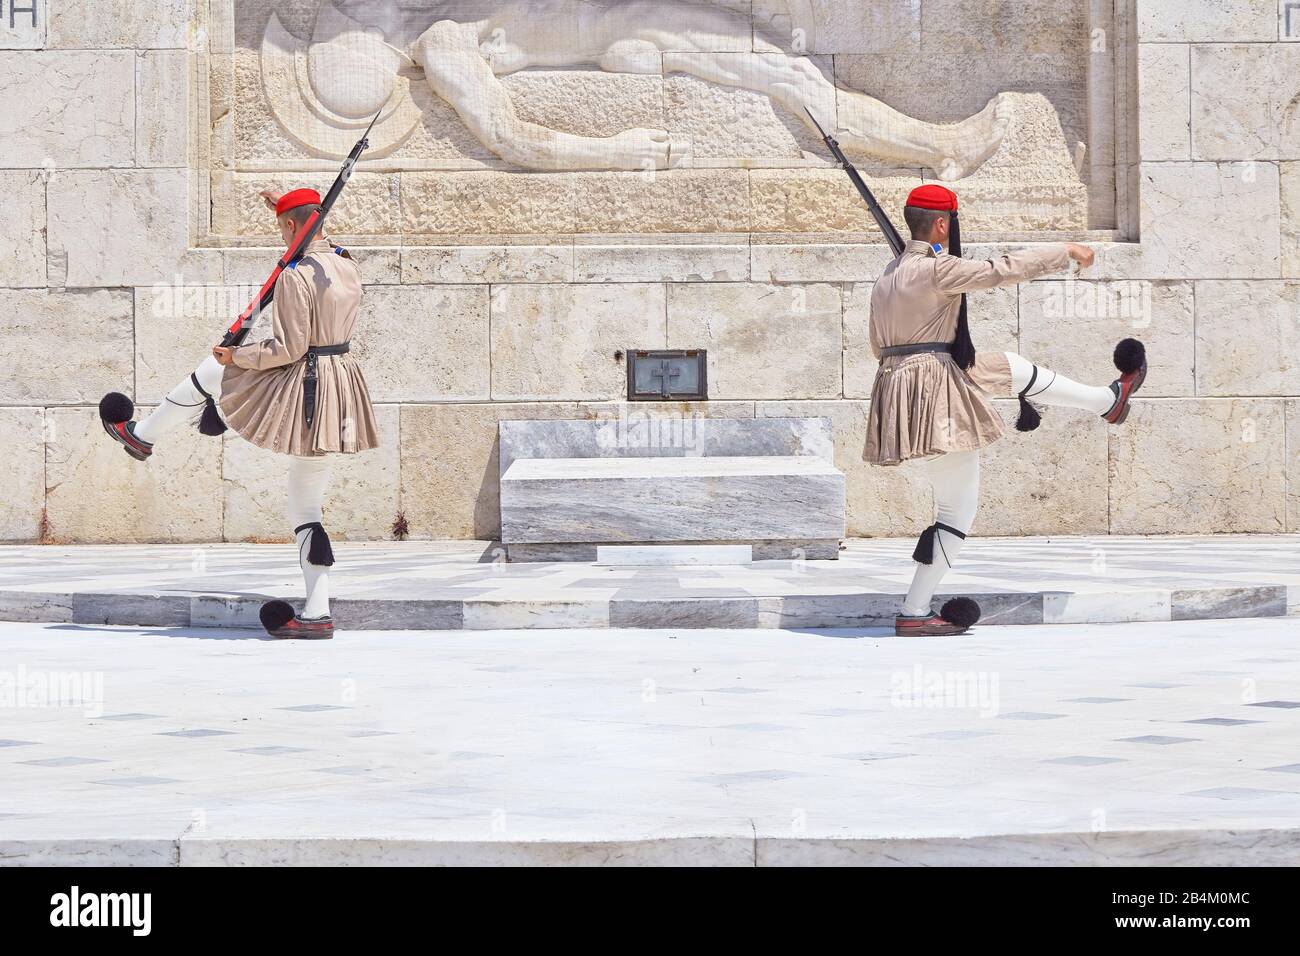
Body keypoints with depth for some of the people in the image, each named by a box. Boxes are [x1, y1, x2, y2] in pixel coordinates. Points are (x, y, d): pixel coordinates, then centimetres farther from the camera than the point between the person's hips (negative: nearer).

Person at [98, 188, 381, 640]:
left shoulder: (294, 277, -18)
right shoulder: (348, 265, 7)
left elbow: (288, 347, -20)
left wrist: (238, 356, -5)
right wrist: (287, 209, 38)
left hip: (299, 388, -7)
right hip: (338, 397, 7)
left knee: (211, 370, 19)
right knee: (305, 508, 13)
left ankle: (142, 435, 39)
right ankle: (317, 614, 9)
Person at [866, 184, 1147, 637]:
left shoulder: (888, 276, 12)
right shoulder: (936, 268, -21)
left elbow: (879, 344, 21)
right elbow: (1002, 270, -20)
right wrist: (1066, 251, -6)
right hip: (938, 387, -13)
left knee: (1017, 370, 29)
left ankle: (1108, 400, 47)